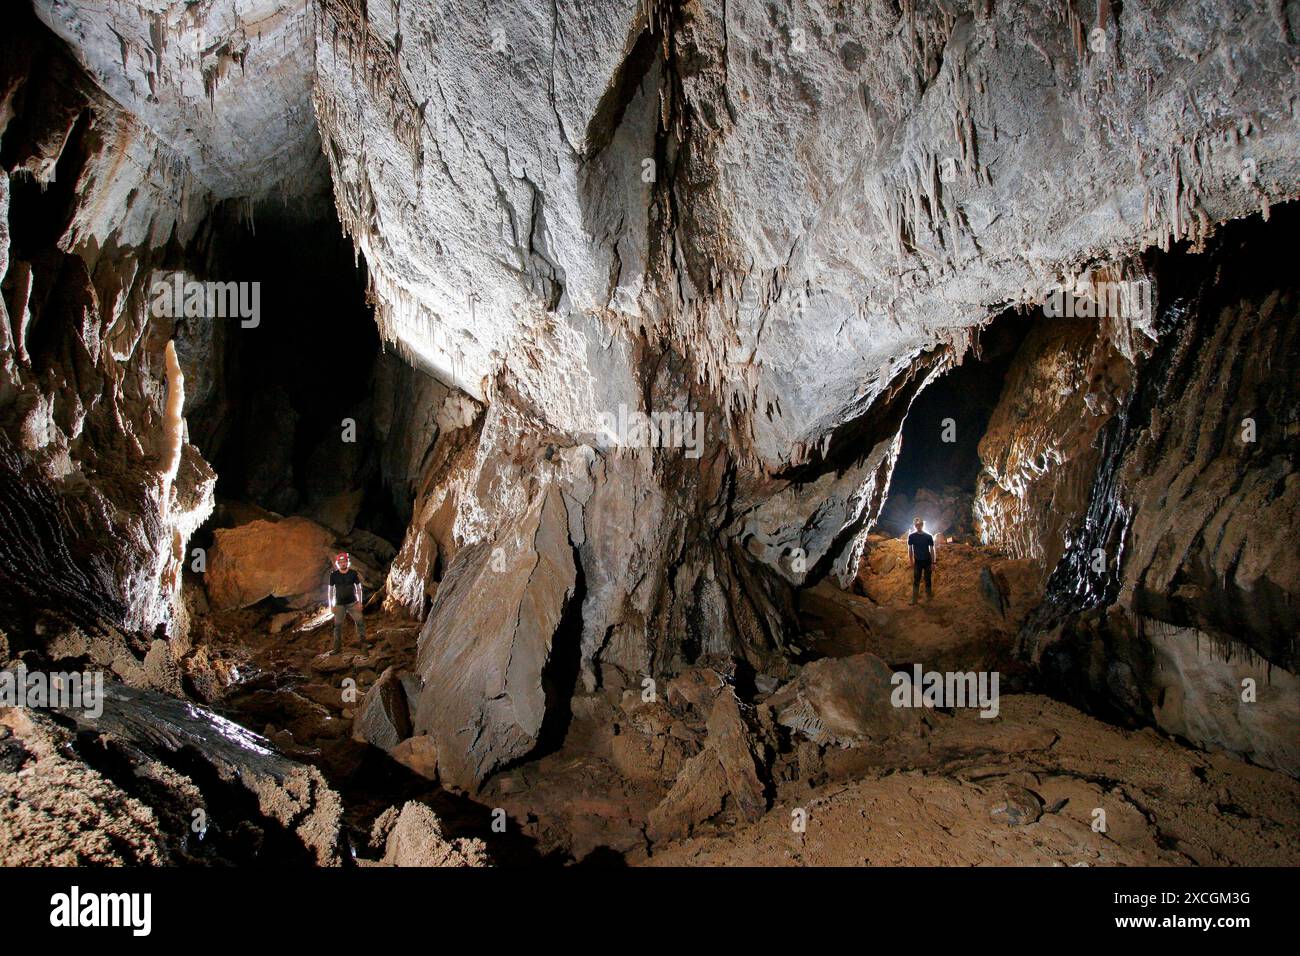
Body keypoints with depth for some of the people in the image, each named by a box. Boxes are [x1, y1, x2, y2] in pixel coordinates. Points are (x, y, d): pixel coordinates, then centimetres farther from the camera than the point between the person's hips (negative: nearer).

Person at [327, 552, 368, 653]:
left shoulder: (353, 573, -3)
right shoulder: (333, 575, -4)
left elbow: (358, 588, 4)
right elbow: (330, 590, 3)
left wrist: (359, 602, -1)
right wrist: (331, 605, 0)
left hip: (352, 603, 0)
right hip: (339, 604, 0)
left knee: (360, 622, -7)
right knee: (338, 625, 3)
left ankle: (363, 644, 1)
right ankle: (337, 647, 12)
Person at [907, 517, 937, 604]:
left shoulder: (928, 536, -5)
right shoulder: (911, 536, -4)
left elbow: (932, 550, -2)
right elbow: (910, 549, 2)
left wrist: (933, 563, -5)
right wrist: (911, 561, -4)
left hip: (927, 561, 0)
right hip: (918, 561, 0)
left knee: (927, 580, 6)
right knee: (916, 581, -2)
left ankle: (928, 596, 19)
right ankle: (914, 599, -2)